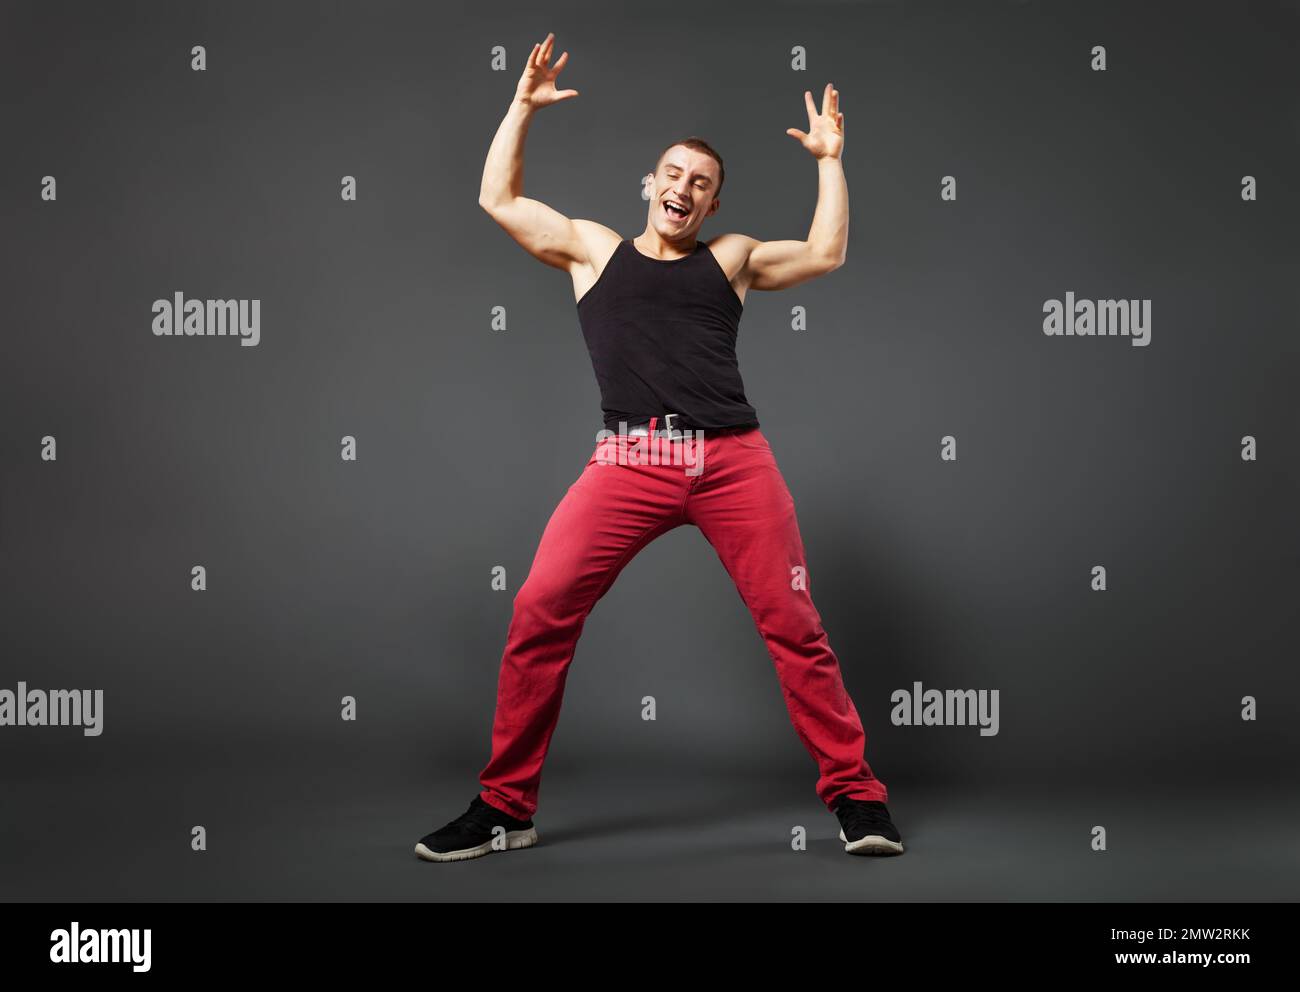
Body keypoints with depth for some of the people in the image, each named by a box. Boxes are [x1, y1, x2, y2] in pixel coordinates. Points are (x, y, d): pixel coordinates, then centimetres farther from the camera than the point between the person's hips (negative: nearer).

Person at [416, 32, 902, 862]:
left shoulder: (731, 258, 20)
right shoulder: (594, 247, 20)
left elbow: (827, 254, 17)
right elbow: (498, 199, 19)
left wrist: (830, 160, 19)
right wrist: (524, 106, 19)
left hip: (734, 461, 1)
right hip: (630, 463, 0)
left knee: (795, 626, 0)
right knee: (539, 616, -10)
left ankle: (857, 794, 12)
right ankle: (505, 808, 3)